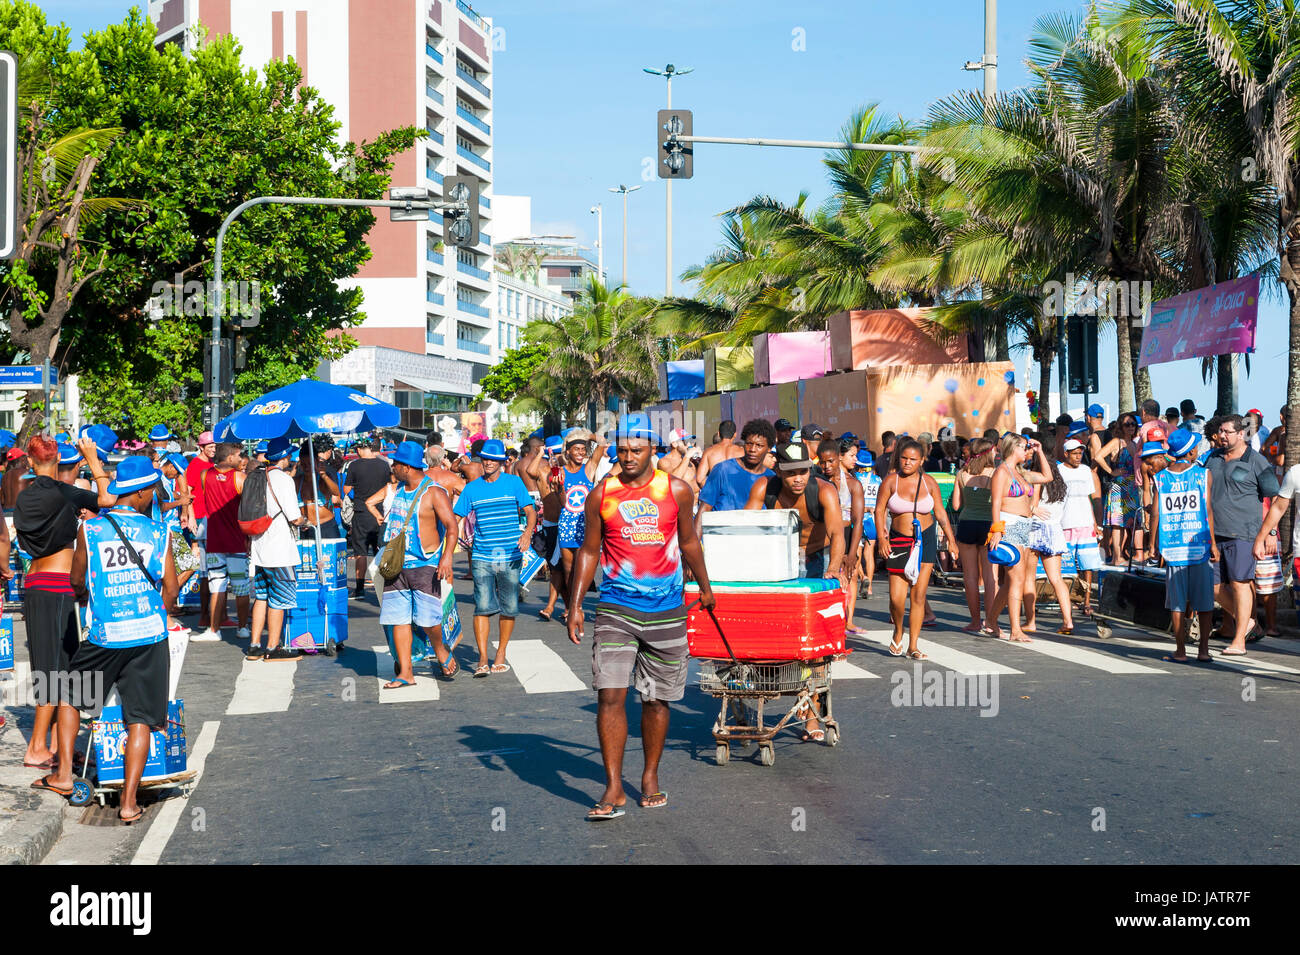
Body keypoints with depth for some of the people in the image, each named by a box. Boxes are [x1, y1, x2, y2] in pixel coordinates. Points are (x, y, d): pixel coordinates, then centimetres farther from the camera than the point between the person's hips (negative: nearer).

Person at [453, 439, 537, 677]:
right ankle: (482, 659, -5)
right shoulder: (472, 488, 7)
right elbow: (455, 518, 8)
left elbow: (530, 511, 2)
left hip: (510, 556, 0)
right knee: (483, 607, -8)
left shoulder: (514, 483, 4)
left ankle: (501, 654, 21)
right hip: (482, 557, 0)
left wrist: (527, 532, -18)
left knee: (509, 608, 6)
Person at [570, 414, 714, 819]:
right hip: (615, 609, -1)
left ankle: (651, 777, 27)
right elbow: (589, 551, 8)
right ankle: (613, 789, -4)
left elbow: (688, 542, 17)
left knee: (656, 699, 10)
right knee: (610, 695, -10)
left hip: (666, 611, 1)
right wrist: (575, 605, 3)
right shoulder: (601, 495, 1)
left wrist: (704, 586, 27)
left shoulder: (677, 491, 2)